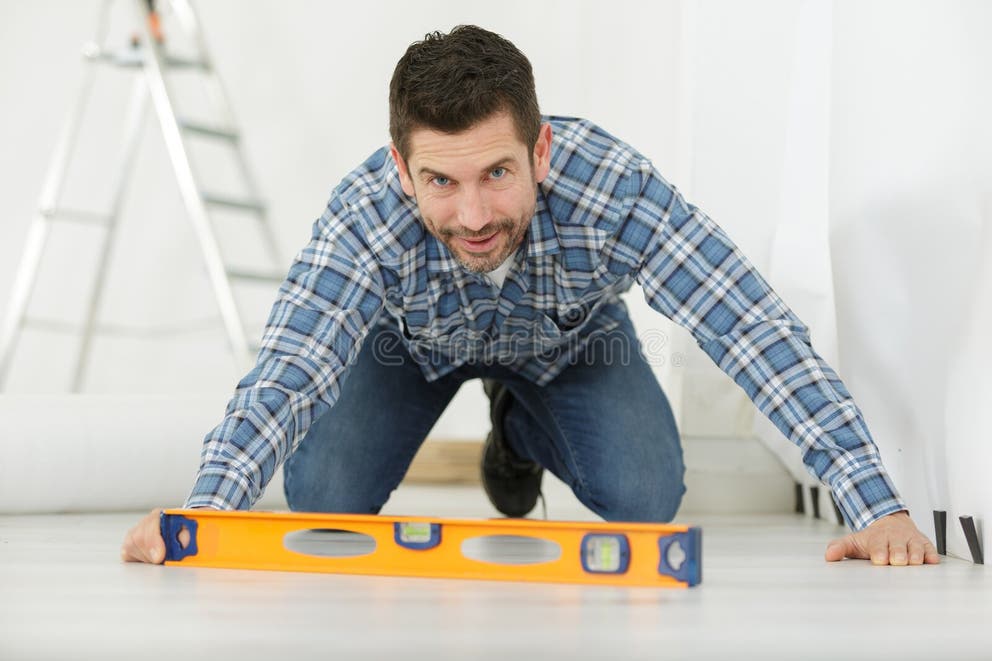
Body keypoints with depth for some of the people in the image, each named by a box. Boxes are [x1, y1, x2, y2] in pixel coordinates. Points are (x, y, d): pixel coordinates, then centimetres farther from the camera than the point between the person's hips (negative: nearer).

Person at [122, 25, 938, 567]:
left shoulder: (615, 187, -43)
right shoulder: (367, 216, -43)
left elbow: (756, 332, -46)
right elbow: (288, 368, -53)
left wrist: (875, 506, -53)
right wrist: (204, 510, -72)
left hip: (567, 339, 0)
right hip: (413, 338, 0)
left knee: (646, 499, -19)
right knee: (319, 501, -15)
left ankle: (520, 427, 16)